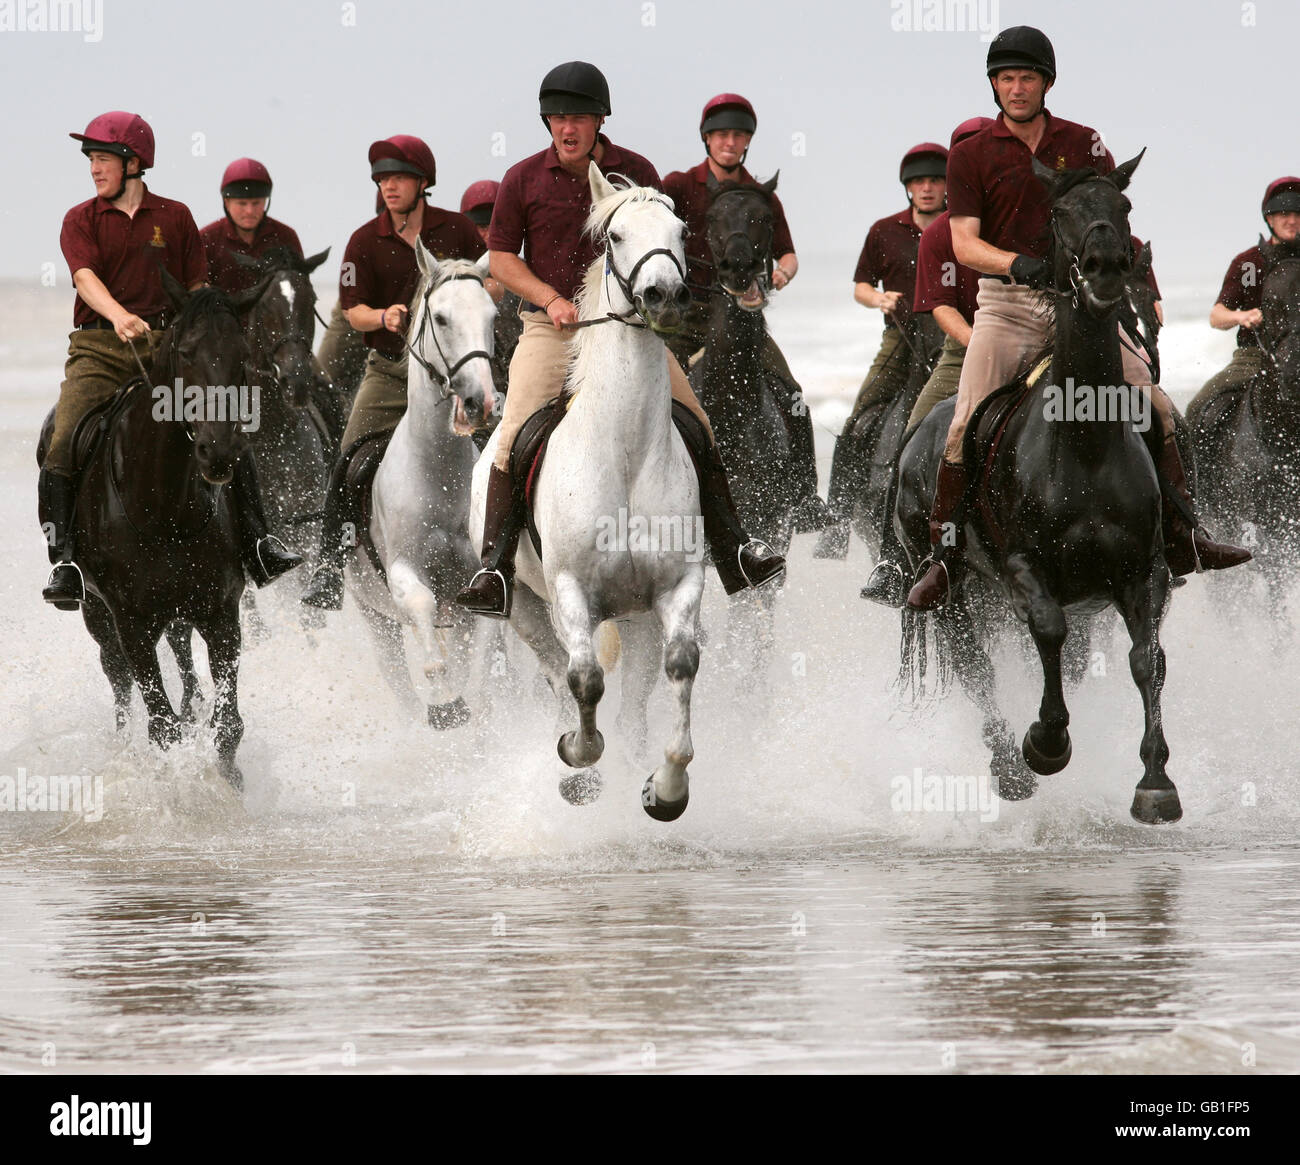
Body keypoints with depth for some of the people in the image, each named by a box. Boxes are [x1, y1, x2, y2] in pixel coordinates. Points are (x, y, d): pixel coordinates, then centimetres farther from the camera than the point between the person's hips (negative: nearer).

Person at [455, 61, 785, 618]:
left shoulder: (636, 172, 3)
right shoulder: (523, 180, 0)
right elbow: (501, 256, 5)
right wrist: (551, 298, -9)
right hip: (551, 326, -1)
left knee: (695, 427, -5)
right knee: (515, 437, -18)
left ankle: (732, 552, 5)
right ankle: (494, 570, -17)